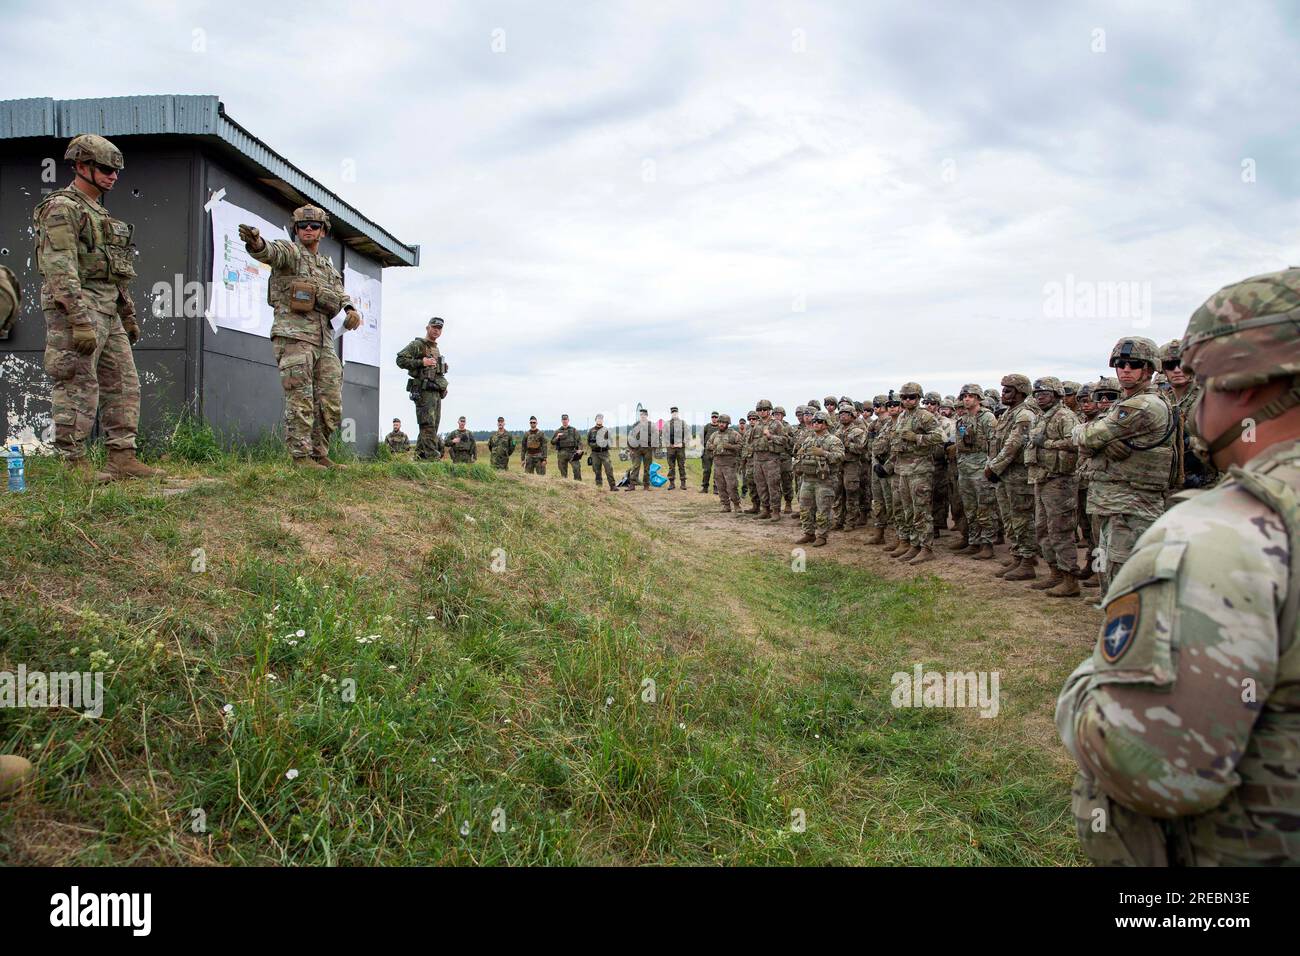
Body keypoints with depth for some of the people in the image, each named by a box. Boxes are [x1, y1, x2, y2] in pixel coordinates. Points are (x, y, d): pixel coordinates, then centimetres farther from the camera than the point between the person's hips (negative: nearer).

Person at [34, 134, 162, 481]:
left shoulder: (100, 213, 22)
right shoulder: (61, 208, -8)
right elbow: (61, 269, -18)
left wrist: (128, 314, 23)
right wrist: (79, 320, -25)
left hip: (108, 312, 10)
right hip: (77, 308, -10)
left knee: (123, 384, 8)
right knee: (79, 387, -7)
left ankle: (123, 458, 11)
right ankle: (74, 463, -2)